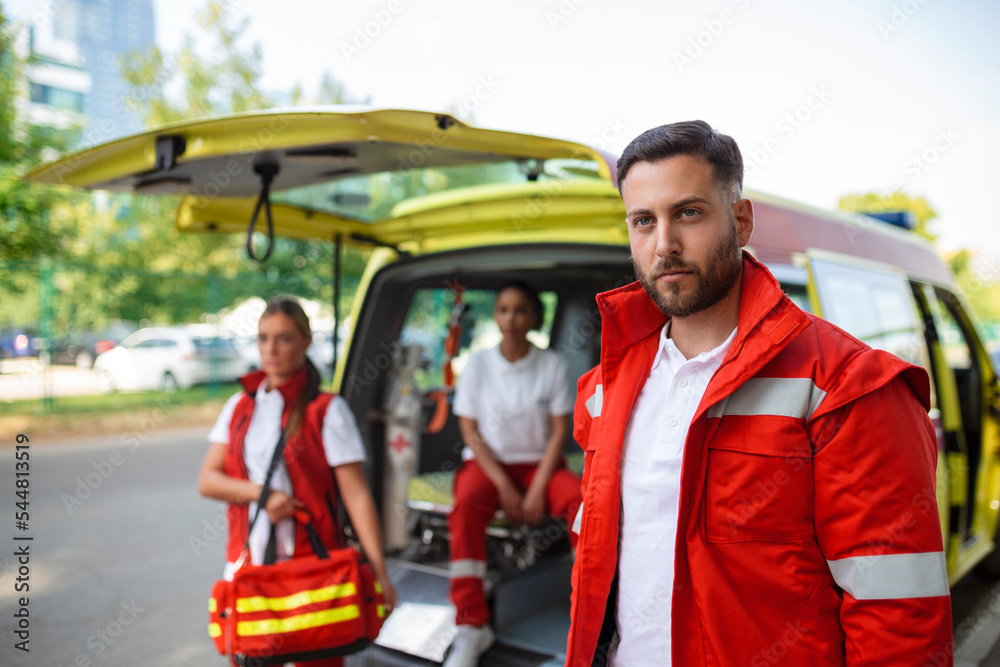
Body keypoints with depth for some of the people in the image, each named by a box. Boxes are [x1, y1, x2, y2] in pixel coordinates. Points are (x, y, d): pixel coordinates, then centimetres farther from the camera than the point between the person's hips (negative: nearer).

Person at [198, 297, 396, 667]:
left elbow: (356, 494, -11)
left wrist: (379, 571, -18)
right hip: (247, 562, 4)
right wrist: (260, 493, -13)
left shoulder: (327, 410, -6)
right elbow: (207, 480, 5)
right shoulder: (240, 406, 9)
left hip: (311, 562, -4)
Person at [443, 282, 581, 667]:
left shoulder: (552, 364, 1)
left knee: (583, 499, -30)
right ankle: (471, 627, -27)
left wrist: (537, 491, -14)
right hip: (487, 462, 0)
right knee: (467, 505, -34)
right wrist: (504, 486, -13)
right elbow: (470, 431, -1)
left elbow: (560, 431, -2)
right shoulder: (478, 364, 1)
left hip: (539, 462, 1)